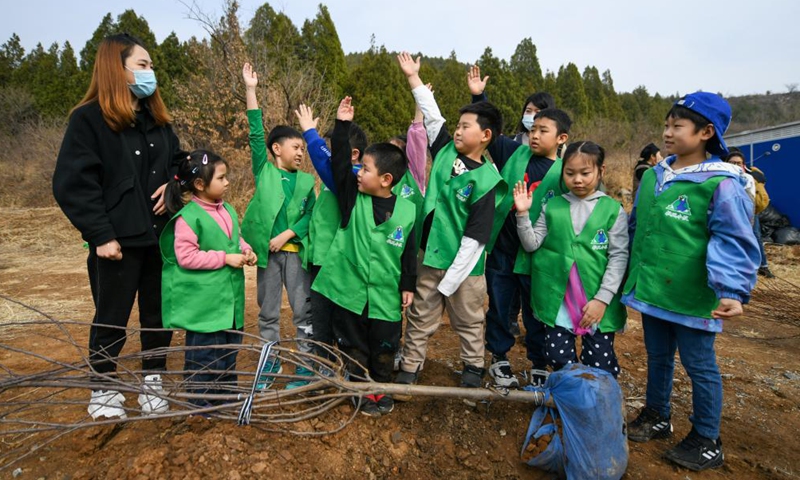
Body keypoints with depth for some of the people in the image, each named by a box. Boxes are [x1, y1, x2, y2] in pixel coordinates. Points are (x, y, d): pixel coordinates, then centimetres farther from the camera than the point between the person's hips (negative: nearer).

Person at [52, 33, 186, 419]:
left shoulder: (157, 118, 12)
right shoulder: (88, 118, -7)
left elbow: (178, 161, 22)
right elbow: (72, 184, -12)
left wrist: (173, 183, -1)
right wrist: (100, 234, -18)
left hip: (160, 235, 6)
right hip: (118, 239, -6)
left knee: (159, 312, 13)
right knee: (111, 318, 8)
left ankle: (153, 381, 30)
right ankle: (103, 388, 27)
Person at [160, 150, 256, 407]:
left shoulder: (227, 210, 5)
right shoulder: (188, 217, -17)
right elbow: (185, 256, -20)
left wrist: (246, 250, -2)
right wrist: (225, 258, -21)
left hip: (230, 294, 8)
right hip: (203, 299, -8)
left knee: (230, 346, 20)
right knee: (204, 350, 4)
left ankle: (226, 391, 38)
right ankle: (200, 400, 22)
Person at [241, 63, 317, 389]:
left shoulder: (306, 181, 7)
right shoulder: (264, 171, 4)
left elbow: (311, 215, 1)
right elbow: (256, 134, -3)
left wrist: (287, 234, -13)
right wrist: (250, 90, -7)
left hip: (296, 251, 0)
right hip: (267, 250, 0)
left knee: (303, 310, 4)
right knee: (268, 311, 10)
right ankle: (270, 362, 25)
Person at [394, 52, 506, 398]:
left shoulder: (487, 181, -17)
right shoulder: (445, 152, 0)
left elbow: (475, 238, -18)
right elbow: (433, 117, 14)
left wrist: (449, 282, -18)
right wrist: (413, 78, 17)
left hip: (464, 265, -5)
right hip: (429, 257, 5)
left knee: (469, 323, 15)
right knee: (420, 318, 14)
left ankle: (473, 368, 35)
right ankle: (409, 370, 28)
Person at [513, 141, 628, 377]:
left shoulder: (613, 210, -1)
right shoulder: (552, 206, 5)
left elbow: (619, 256, -4)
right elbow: (532, 244, 5)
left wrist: (603, 299, -11)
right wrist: (523, 214, -9)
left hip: (597, 303, -1)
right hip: (557, 300, 2)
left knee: (600, 365, 4)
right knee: (559, 359, 8)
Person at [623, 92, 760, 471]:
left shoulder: (720, 184, -15)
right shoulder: (652, 177, 5)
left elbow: (733, 241, -17)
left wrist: (732, 290, -29)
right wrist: (629, 273, 19)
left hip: (691, 296, -6)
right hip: (651, 290, 6)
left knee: (700, 366, 9)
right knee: (657, 358, 20)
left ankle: (707, 442, 27)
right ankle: (656, 417, 40)